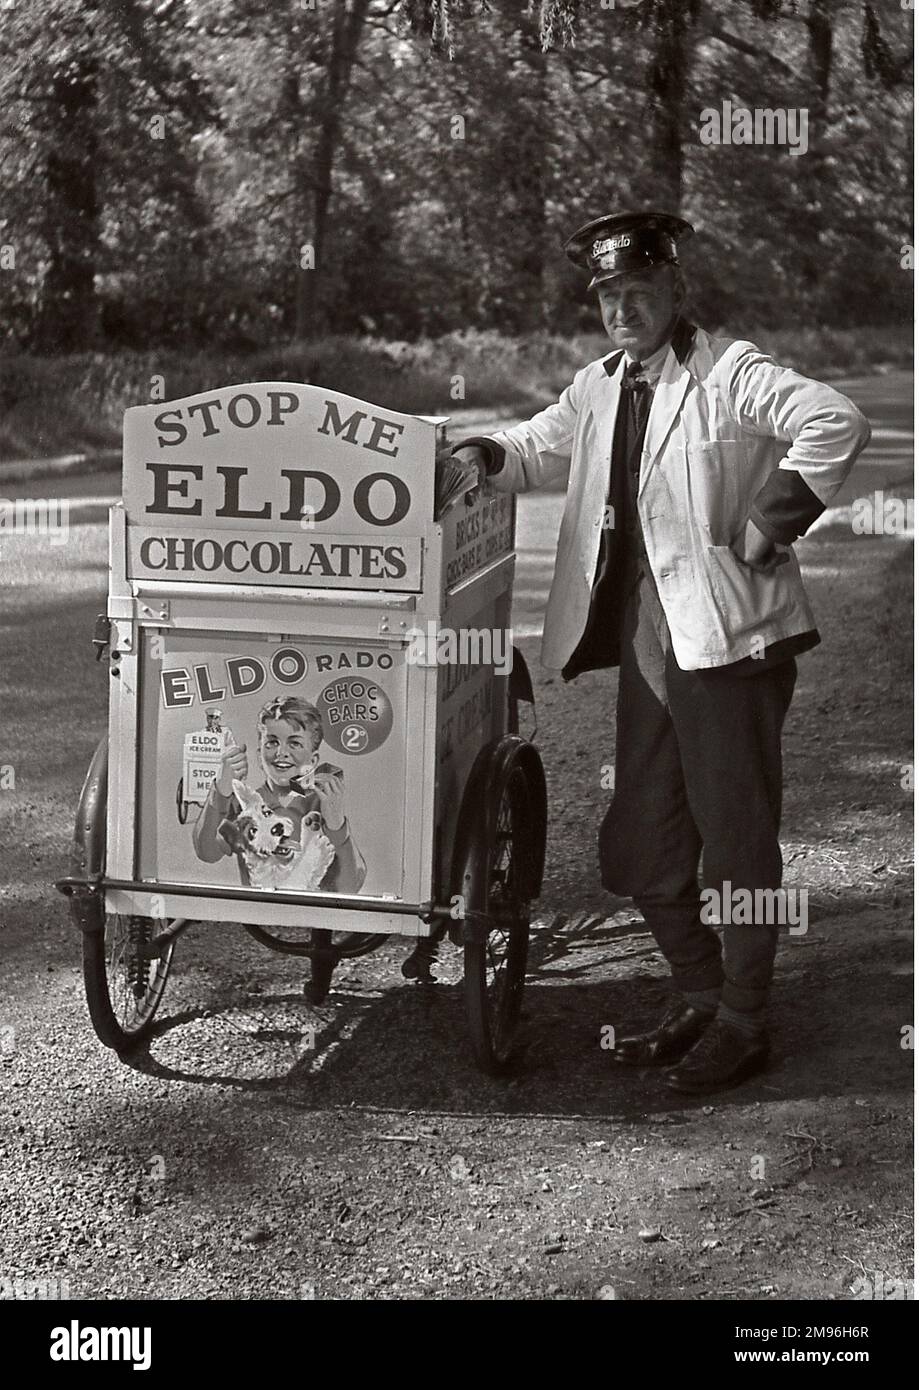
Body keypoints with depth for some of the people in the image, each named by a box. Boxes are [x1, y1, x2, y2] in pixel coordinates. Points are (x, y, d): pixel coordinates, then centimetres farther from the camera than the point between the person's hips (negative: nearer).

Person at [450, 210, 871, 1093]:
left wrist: (771, 522, -18)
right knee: (641, 844, 13)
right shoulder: (599, 388, 14)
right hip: (645, 645, 8)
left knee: (736, 836, 1)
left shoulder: (730, 374, -8)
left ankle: (742, 1022, 14)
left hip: (729, 638, -8)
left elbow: (837, 424, -19)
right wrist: (488, 456, 4)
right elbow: (540, 450, 25)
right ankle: (699, 999, 30)